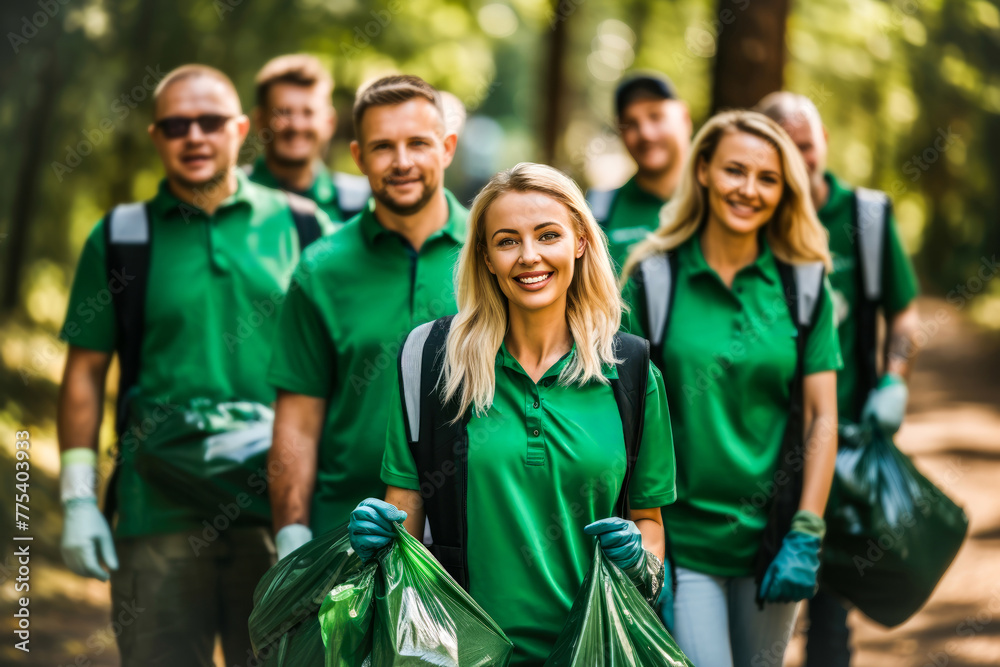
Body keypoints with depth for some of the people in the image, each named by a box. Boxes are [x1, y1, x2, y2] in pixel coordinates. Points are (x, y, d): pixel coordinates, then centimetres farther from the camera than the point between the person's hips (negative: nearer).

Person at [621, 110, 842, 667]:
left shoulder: (804, 283, 3)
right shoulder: (654, 278, -3)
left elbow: (822, 417, 2)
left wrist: (806, 537, -4)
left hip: (771, 537, 3)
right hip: (681, 539, -2)